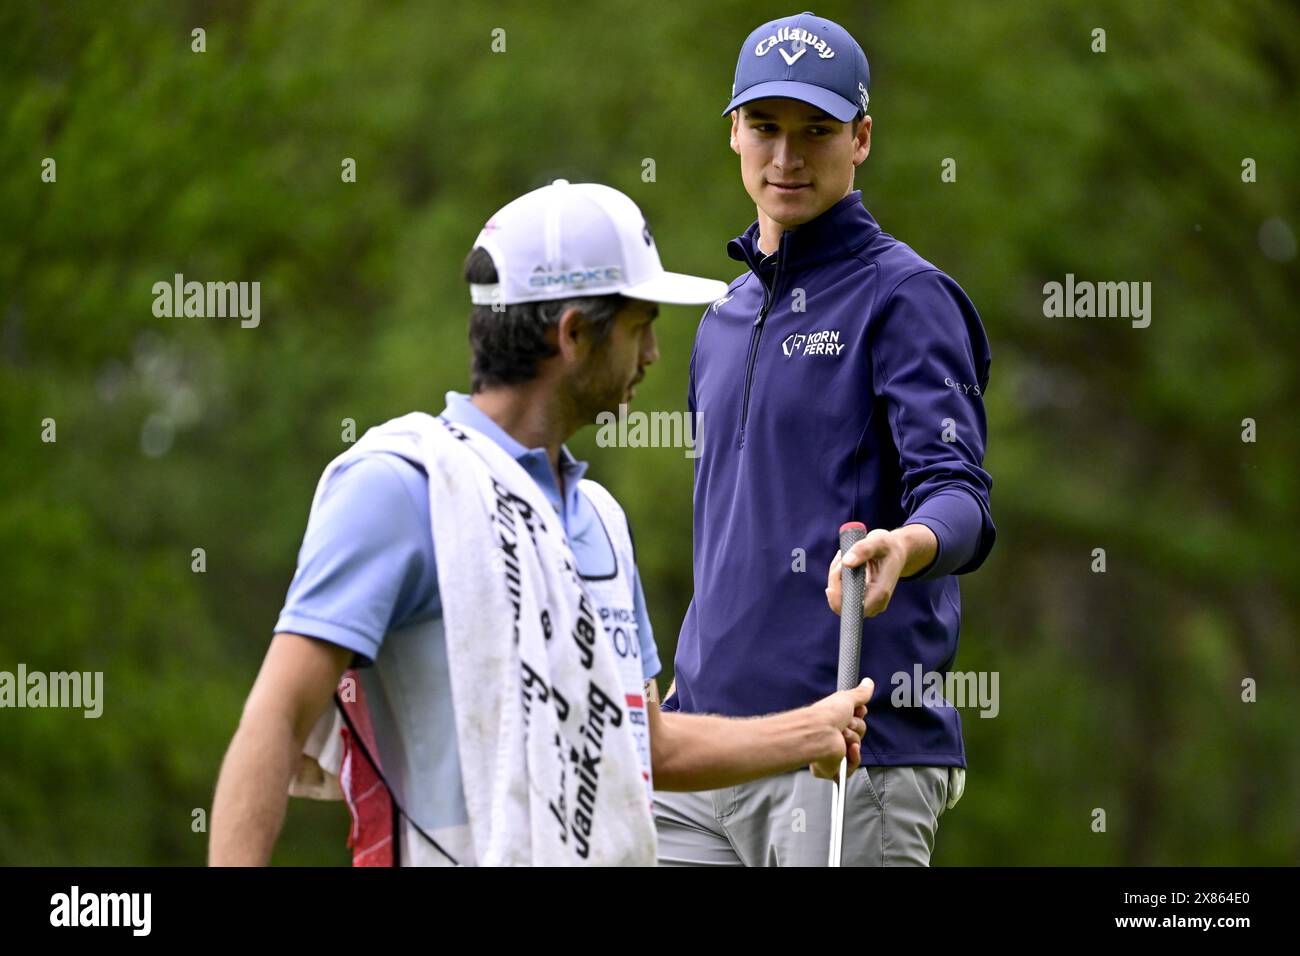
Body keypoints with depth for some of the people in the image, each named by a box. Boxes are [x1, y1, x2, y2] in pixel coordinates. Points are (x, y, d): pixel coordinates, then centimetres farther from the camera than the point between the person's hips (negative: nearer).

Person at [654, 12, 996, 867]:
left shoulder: (902, 295, -3)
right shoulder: (727, 316, 21)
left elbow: (957, 490, -15)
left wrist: (906, 545, -37)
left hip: (856, 745, -7)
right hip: (709, 744, 7)